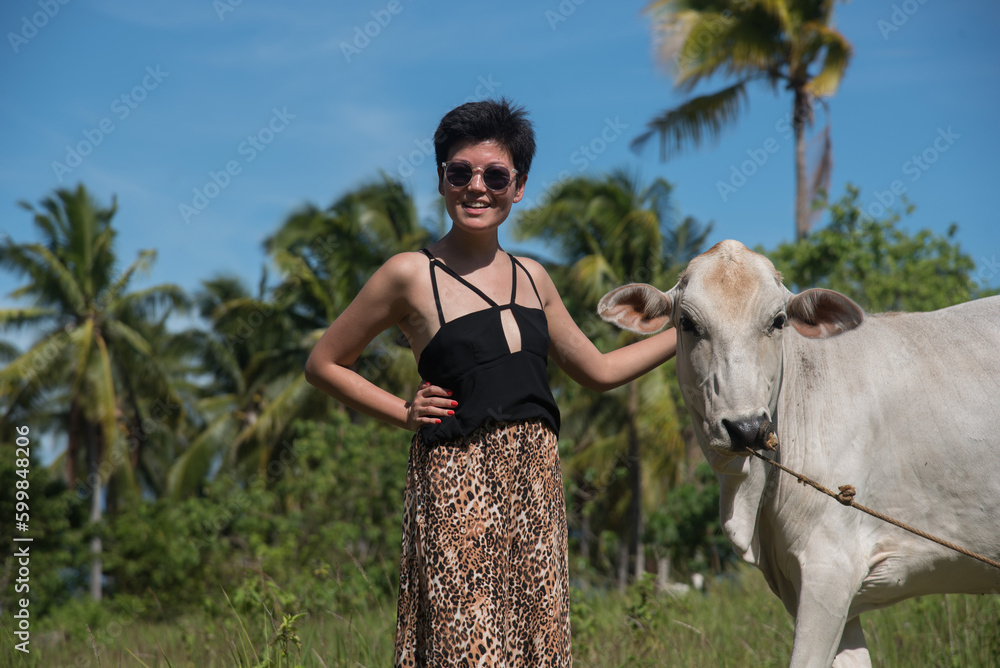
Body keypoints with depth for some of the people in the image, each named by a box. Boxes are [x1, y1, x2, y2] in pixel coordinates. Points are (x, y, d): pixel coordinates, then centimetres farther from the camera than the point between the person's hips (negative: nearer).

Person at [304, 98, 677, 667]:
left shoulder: (531, 277, 13)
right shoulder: (412, 276, -2)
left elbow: (599, 370, 23)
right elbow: (325, 364, 6)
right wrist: (405, 412, -2)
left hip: (536, 486, 5)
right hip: (456, 485, -5)